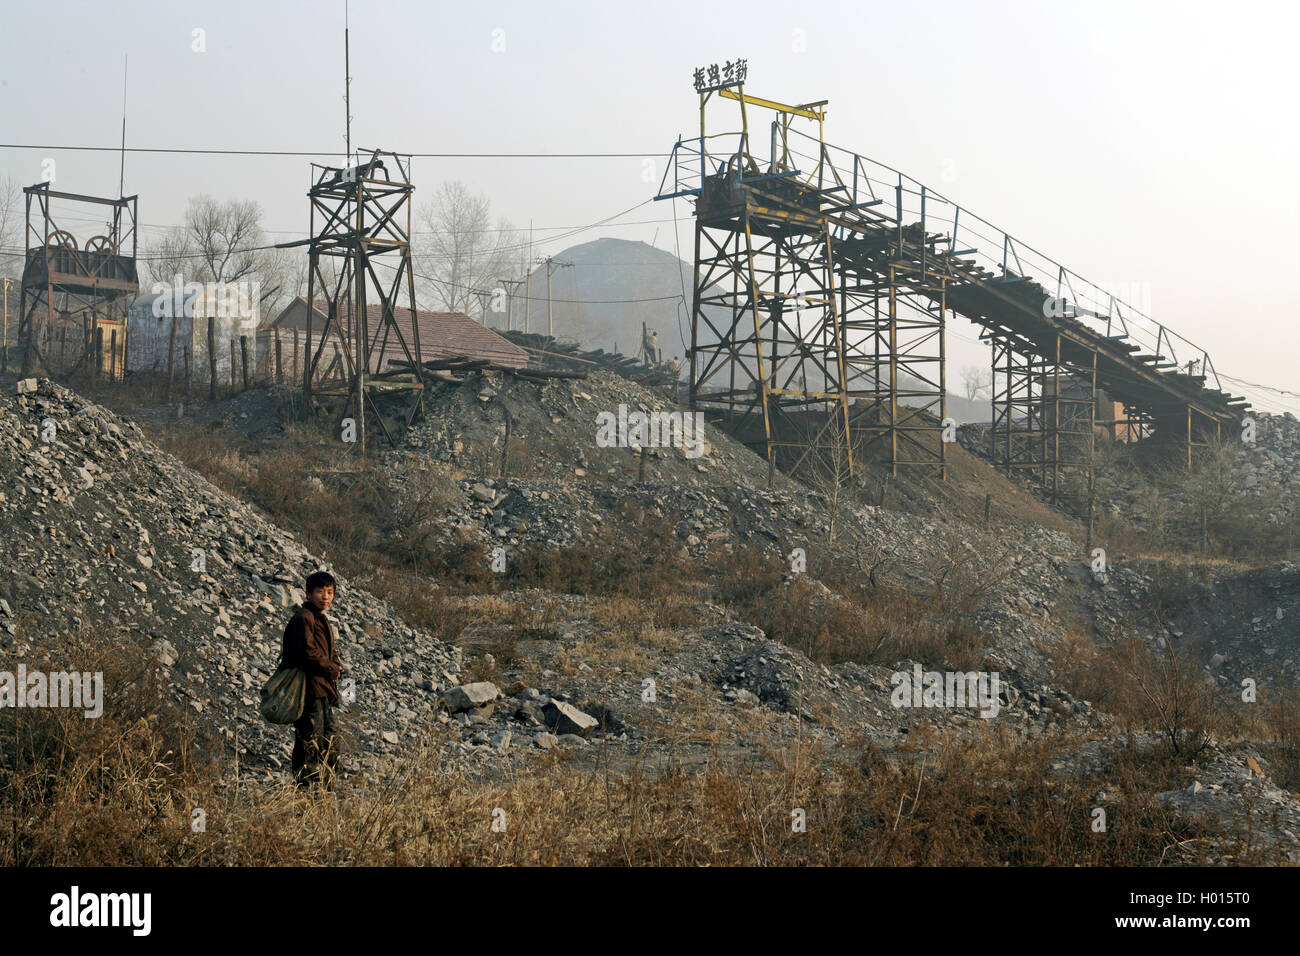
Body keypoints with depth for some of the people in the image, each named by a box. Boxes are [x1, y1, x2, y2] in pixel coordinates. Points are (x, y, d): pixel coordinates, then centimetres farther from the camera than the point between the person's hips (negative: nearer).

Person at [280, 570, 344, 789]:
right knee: (311, 744, -11)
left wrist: (337, 667, 0)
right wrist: (332, 670, -7)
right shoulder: (303, 618, -11)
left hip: (323, 691, 10)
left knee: (331, 743, 14)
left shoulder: (323, 621, 21)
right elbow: (307, 653, -20)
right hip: (309, 689, -10)